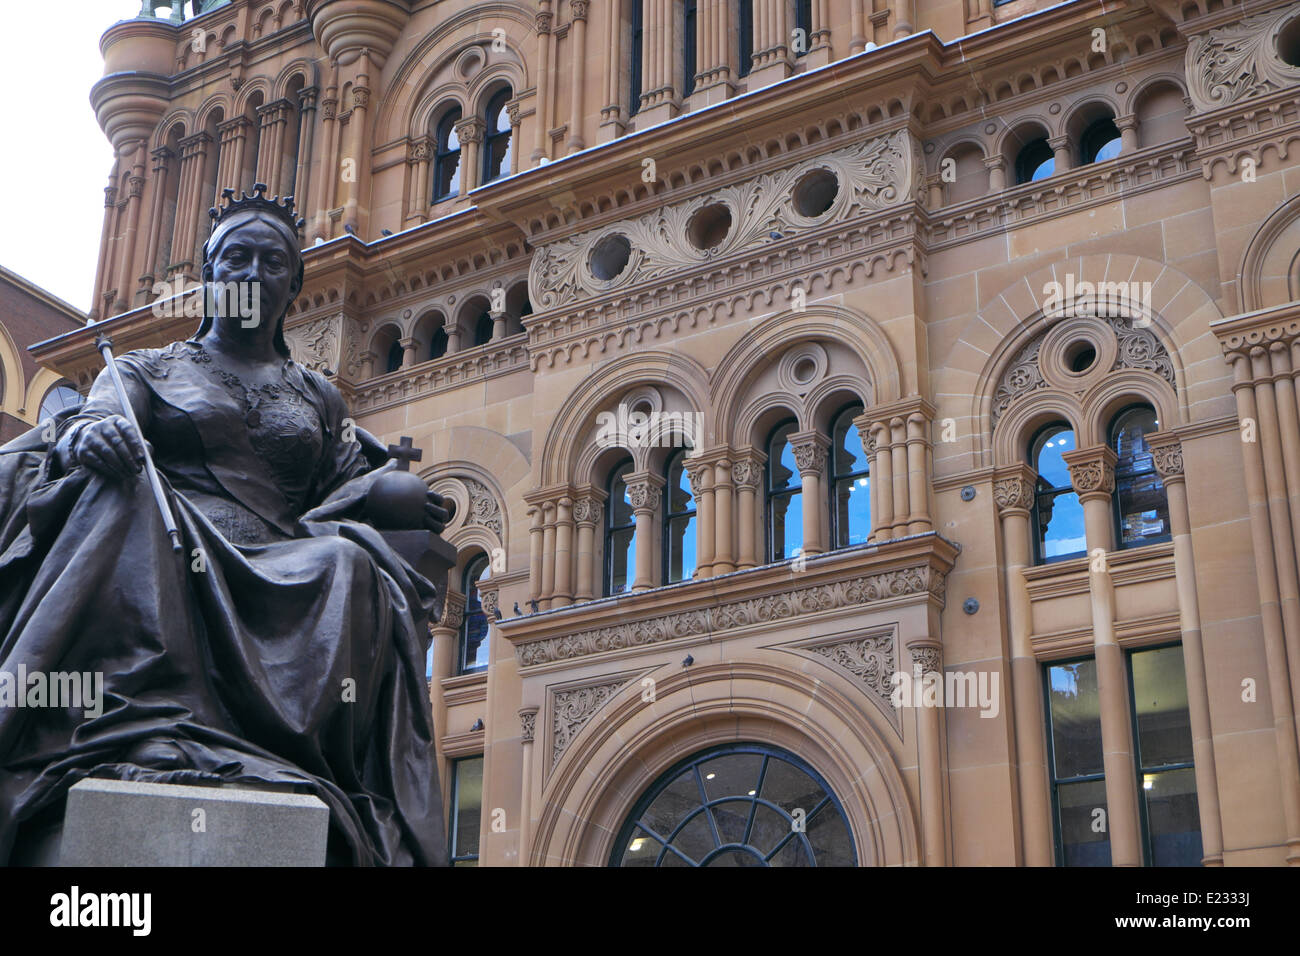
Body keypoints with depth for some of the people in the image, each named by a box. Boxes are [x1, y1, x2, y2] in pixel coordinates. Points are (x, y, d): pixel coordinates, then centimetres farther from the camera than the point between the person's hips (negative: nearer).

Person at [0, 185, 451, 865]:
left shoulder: (319, 398, 29)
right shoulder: (148, 369, 21)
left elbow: (347, 495, 19)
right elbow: (88, 427, 1)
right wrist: (88, 434, -25)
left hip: (279, 578, 2)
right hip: (169, 558, -1)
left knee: (349, 565, -32)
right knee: (119, 494, -34)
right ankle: (147, 720, -49)